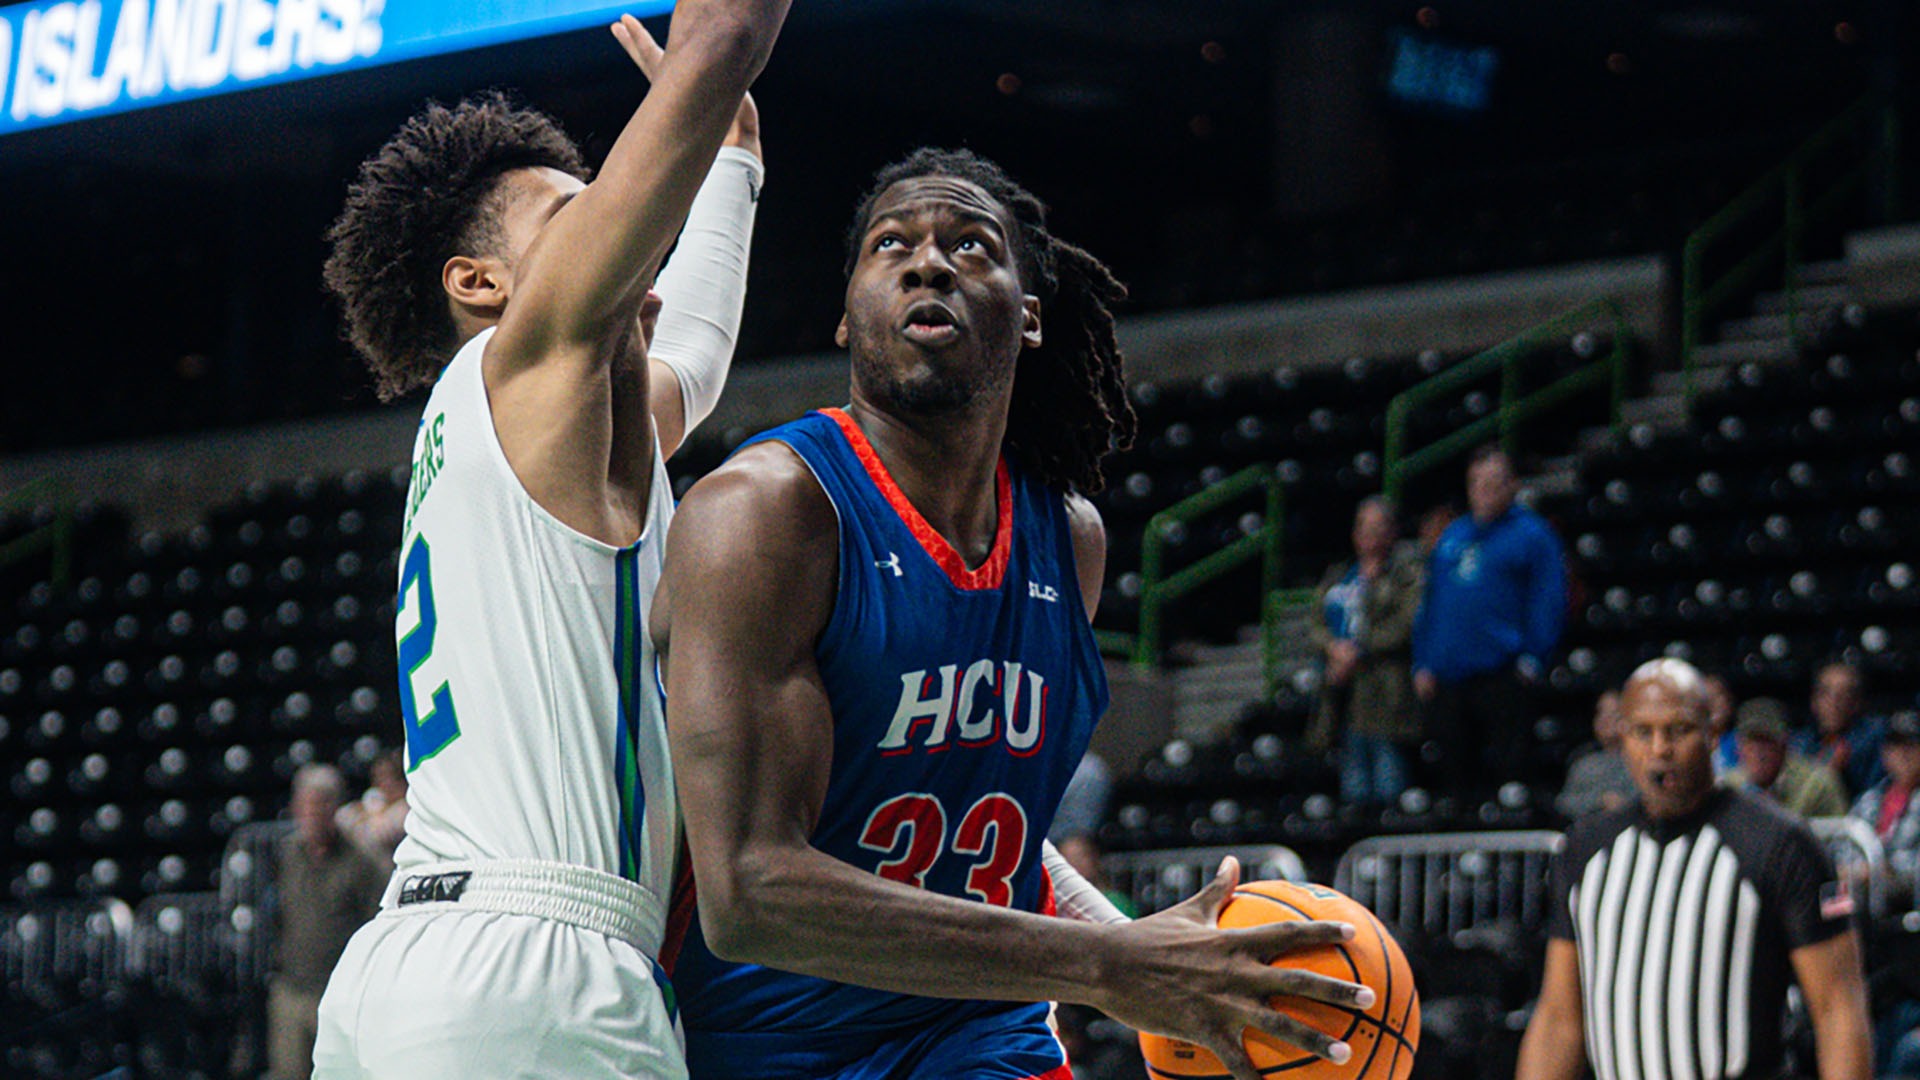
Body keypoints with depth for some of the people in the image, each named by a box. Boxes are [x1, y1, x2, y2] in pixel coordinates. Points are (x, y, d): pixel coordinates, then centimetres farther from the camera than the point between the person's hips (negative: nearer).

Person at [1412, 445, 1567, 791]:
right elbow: (1430, 605, 21)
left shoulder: (1532, 535, 3)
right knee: (1460, 769, 9)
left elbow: (1548, 603, -3)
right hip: (1447, 679, 5)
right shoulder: (1452, 537, 20)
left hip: (1502, 674, -5)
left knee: (1507, 772, -9)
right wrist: (1422, 664, 12)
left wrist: (1531, 660, -12)